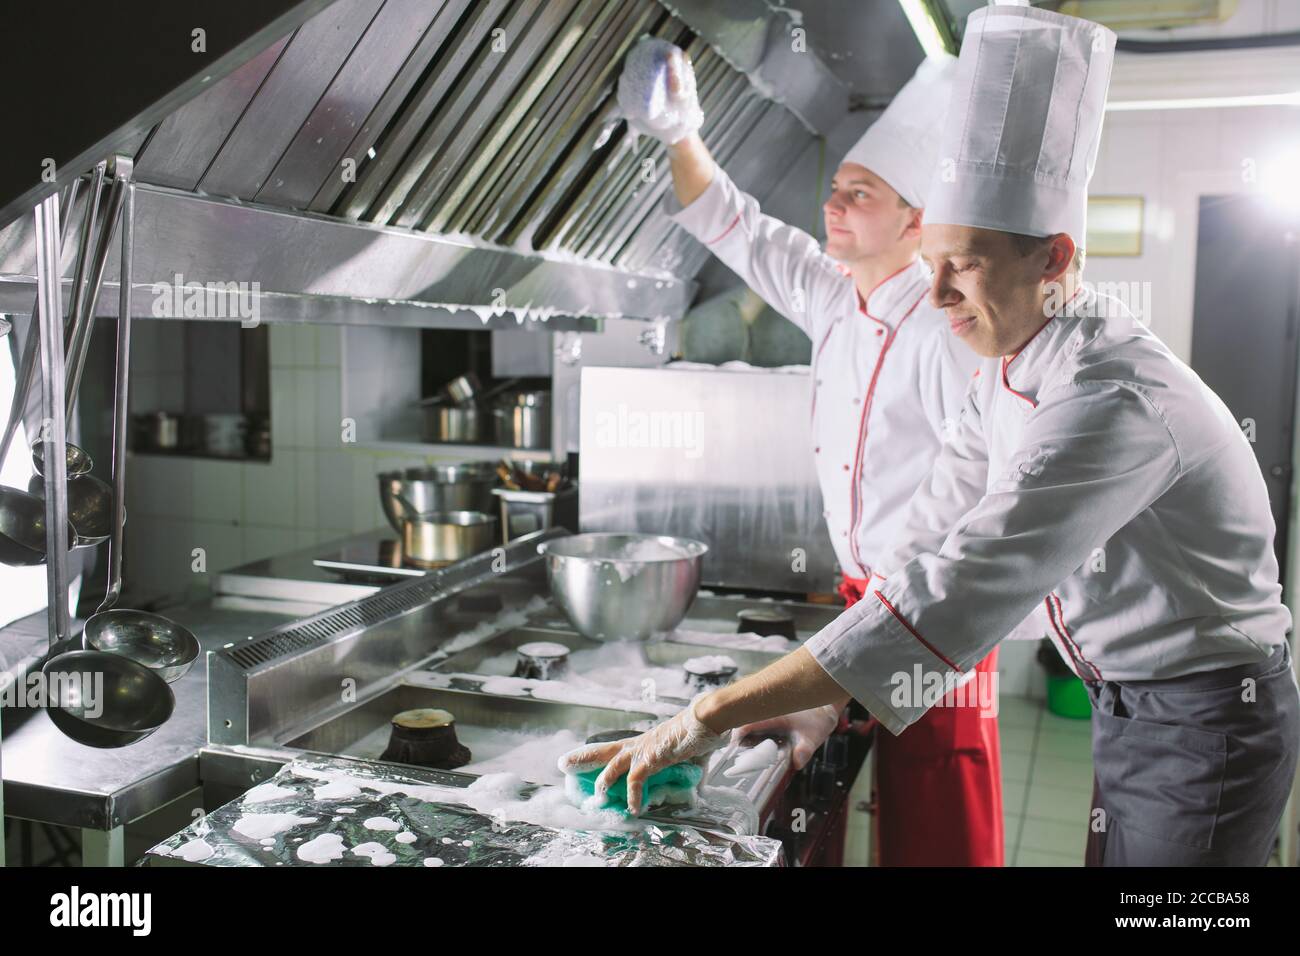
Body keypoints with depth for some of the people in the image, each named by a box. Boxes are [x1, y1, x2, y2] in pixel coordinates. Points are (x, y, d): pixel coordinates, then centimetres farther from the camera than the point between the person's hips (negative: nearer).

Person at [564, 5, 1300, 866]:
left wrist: (711, 716, -37)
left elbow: (959, 591, -37)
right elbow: (933, 536, 3)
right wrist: (836, 694, -6)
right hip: (1130, 709, 8)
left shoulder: (1115, 401, -31)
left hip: (1207, 721, -8)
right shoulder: (1011, 374, 0)